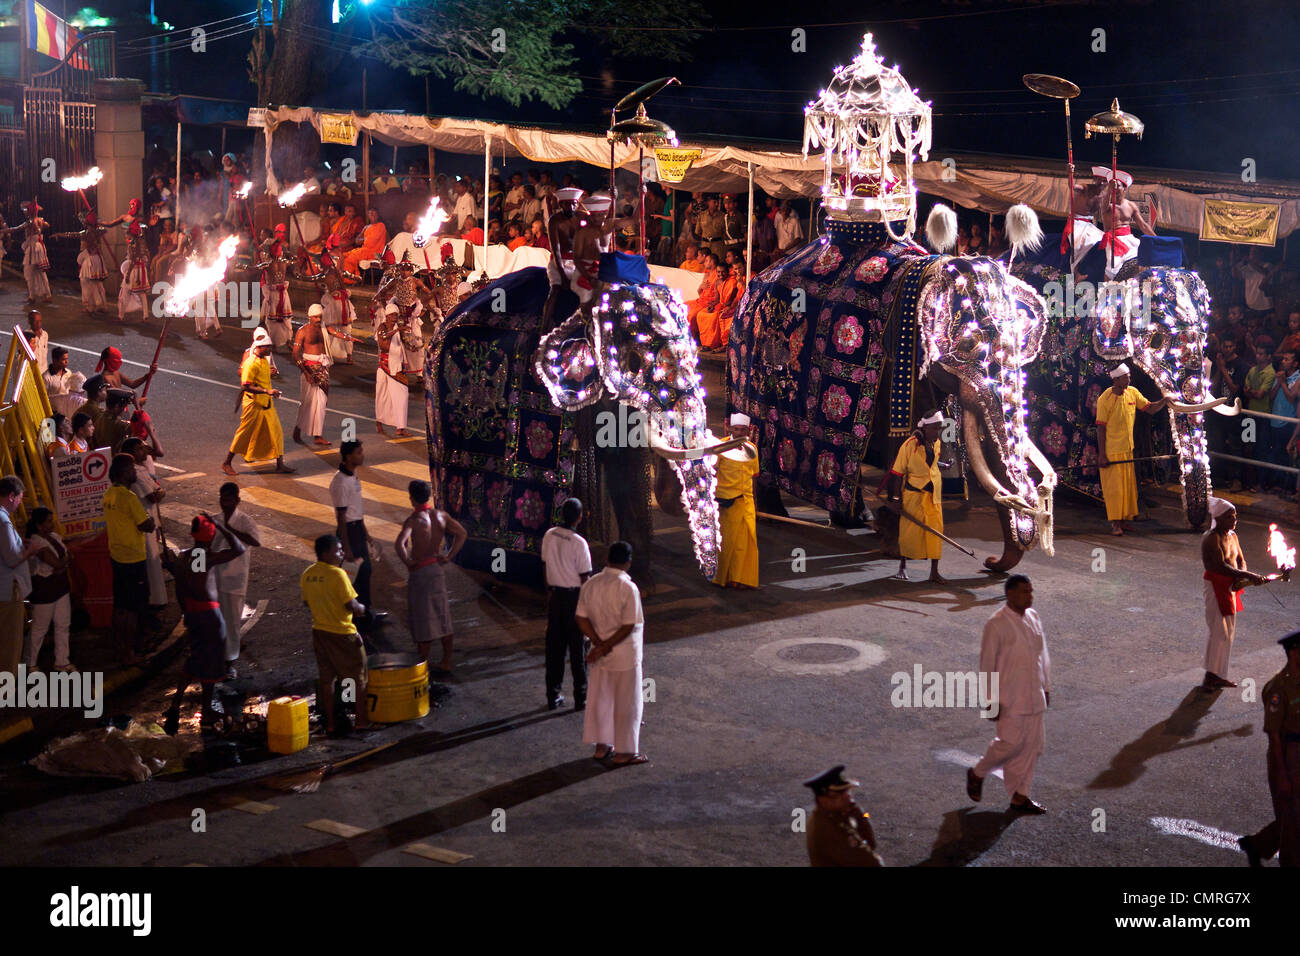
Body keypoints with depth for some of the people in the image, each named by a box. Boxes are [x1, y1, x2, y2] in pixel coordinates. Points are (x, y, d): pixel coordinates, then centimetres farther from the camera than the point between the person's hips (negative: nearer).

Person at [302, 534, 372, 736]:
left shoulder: (307, 575, 1)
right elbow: (352, 606, -22)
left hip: (319, 632, 7)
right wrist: (362, 608, -2)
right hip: (342, 634, -7)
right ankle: (361, 720, 13)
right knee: (357, 678, 8)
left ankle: (330, 723, 18)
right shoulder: (337, 574, -21)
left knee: (327, 680, 13)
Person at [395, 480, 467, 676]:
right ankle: (446, 664, 19)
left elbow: (399, 543, -32)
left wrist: (407, 562, -16)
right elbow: (462, 533, 2)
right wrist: (449, 557, 4)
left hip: (420, 572, -6)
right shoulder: (440, 515, 1)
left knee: (422, 623, 2)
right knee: (442, 618, 13)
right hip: (437, 570, 6)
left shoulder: (414, 519, -18)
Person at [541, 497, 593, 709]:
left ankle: (553, 696, 17)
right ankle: (581, 698, 9)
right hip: (574, 596, -5)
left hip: (555, 594, 5)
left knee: (554, 645, 11)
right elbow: (585, 578, -13)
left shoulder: (549, 536, -1)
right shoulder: (578, 543, -18)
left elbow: (546, 565, 9)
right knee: (578, 648, 3)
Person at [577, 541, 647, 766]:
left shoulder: (590, 584, -2)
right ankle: (624, 752, 13)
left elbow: (582, 618, -2)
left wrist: (599, 643, -7)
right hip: (624, 654, -6)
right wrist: (605, 647, -15)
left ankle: (601, 746, 27)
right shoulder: (628, 588, -20)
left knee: (599, 698, 17)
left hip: (600, 654, 6)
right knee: (626, 702, 6)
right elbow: (629, 626, -22)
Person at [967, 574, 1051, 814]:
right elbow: (987, 664, -12)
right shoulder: (997, 624, -14)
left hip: (1034, 696, 7)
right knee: (1011, 743, -6)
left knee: (1031, 745, 7)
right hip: (1010, 699, -7)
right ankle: (977, 774, 19)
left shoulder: (1033, 617, 7)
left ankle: (1020, 797, 16)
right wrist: (991, 700, -13)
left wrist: (1046, 687, 16)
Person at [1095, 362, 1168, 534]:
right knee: (1114, 487, -3)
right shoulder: (1105, 399, -14)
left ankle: (1124, 520, 19)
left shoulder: (1132, 393, 3)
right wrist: (1102, 455, -15)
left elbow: (1150, 409, 10)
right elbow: (1101, 428, -13)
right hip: (1111, 451, -6)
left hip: (1127, 449, 6)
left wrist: (1164, 401, -12)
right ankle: (1115, 524, 3)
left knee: (1128, 486, 10)